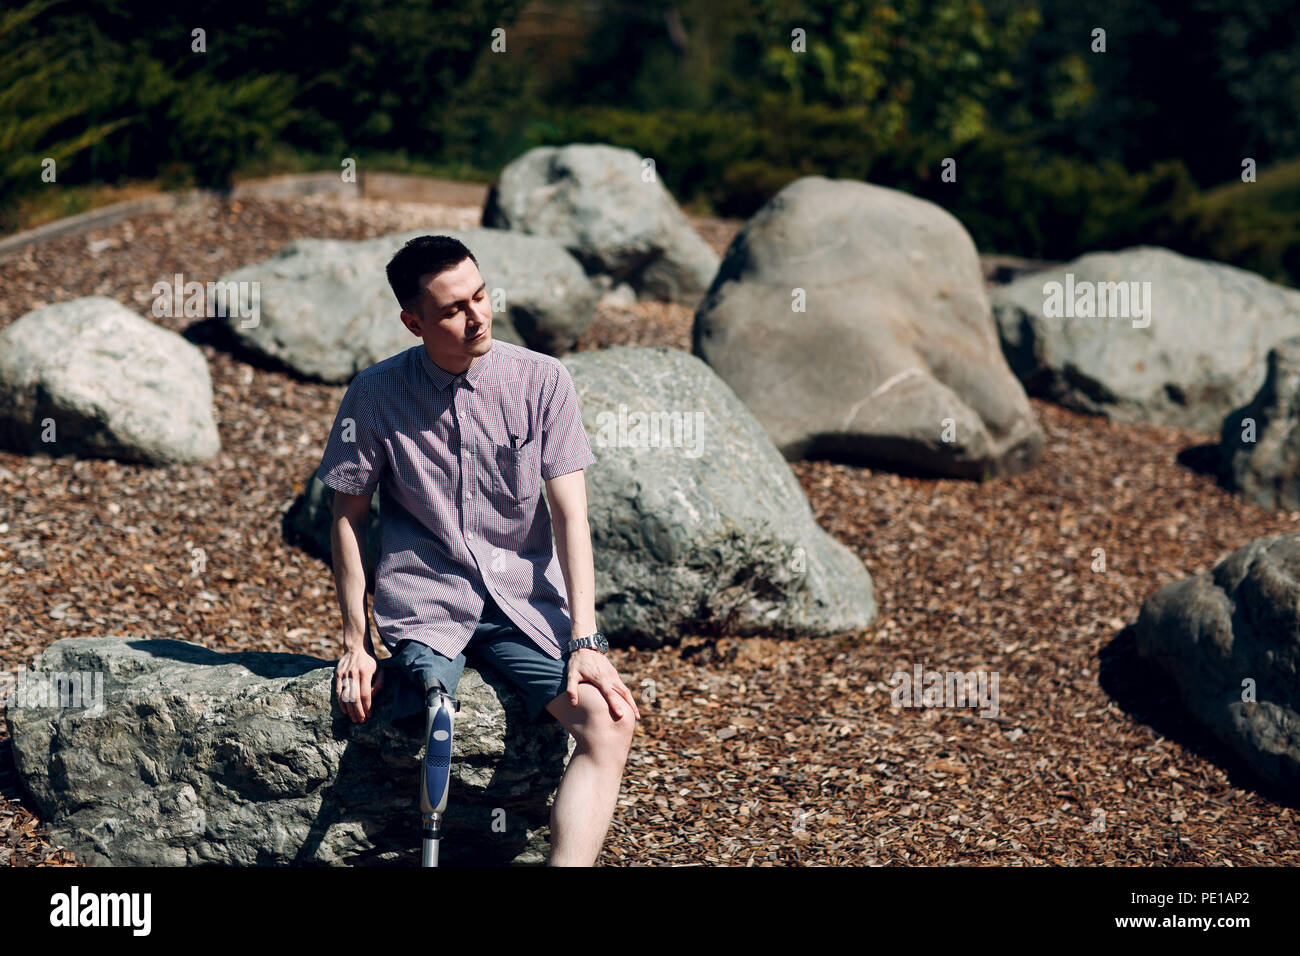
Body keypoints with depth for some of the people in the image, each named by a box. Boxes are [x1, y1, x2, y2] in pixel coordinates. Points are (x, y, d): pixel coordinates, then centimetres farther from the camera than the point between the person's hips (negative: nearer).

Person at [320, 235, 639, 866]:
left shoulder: (541, 380, 0)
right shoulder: (375, 395, 0)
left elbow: (570, 514, -2)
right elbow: (347, 517, 9)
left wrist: (585, 641, -10)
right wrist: (356, 641, 4)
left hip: (525, 600, 1)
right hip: (425, 602, -1)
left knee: (610, 720, -23)